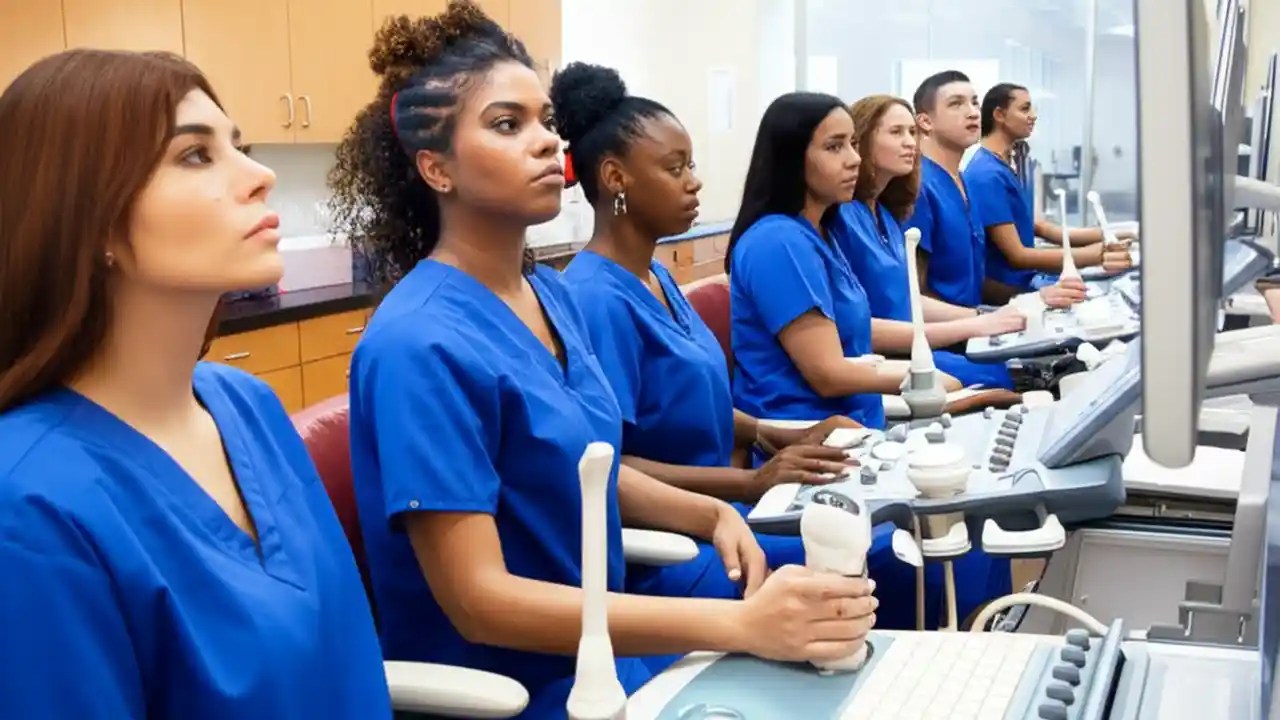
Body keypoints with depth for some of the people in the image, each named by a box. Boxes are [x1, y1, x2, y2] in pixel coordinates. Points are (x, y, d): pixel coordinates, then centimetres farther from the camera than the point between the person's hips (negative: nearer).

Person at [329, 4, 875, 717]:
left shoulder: (552, 292, 3)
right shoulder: (420, 345, -22)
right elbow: (477, 599, -25)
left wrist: (711, 514, -1)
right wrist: (739, 625, -30)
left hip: (604, 636, 7)